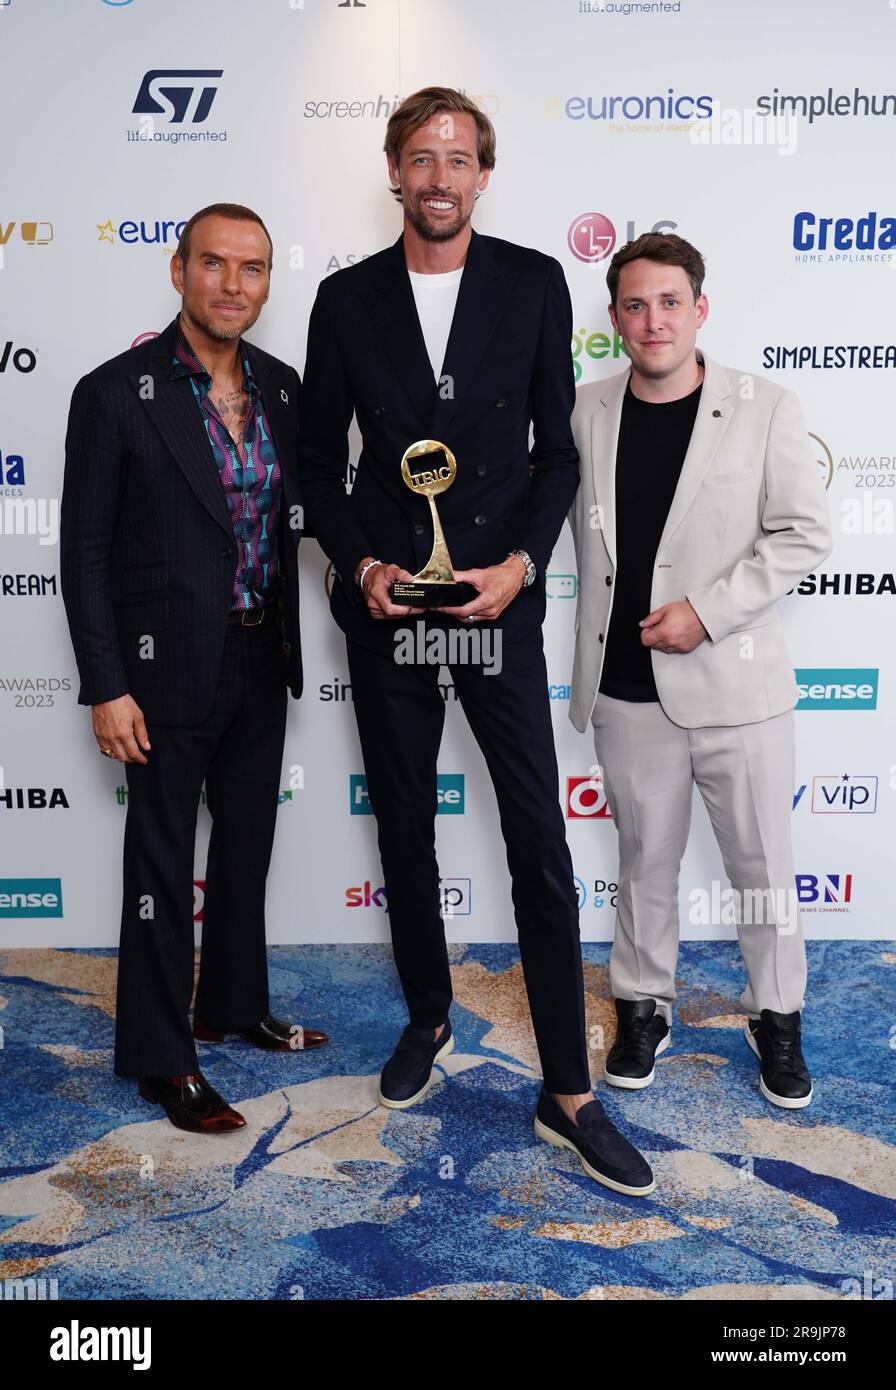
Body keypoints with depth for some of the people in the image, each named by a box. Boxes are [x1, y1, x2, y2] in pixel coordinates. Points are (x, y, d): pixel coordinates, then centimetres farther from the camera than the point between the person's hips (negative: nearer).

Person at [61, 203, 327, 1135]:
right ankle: (159, 1056, 23)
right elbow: (84, 551, -11)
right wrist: (106, 687, -14)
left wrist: (288, 641, 6)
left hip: (260, 663, 6)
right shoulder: (115, 392, -11)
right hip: (168, 669, -5)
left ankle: (233, 1004, 39)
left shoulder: (280, 387, 5)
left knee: (247, 842, 18)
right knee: (162, 861, 6)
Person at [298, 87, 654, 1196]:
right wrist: (361, 565, -9)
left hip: (499, 601, -1)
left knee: (540, 843, -2)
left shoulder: (533, 284, 3)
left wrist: (521, 563, -11)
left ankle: (567, 1093, 10)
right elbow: (319, 462, 7)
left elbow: (557, 445, 3)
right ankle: (428, 1021, 35)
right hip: (385, 606, 2)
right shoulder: (346, 300, 5)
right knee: (403, 831, 13)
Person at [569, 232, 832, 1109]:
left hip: (733, 685, -2)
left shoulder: (765, 411, -3)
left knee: (761, 863, 10)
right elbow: (577, 526, 14)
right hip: (628, 690, 2)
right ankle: (643, 1007, 33)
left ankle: (776, 1015, 31)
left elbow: (804, 533, -5)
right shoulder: (585, 413, 4)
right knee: (644, 860, 15)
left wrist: (708, 609, -14)